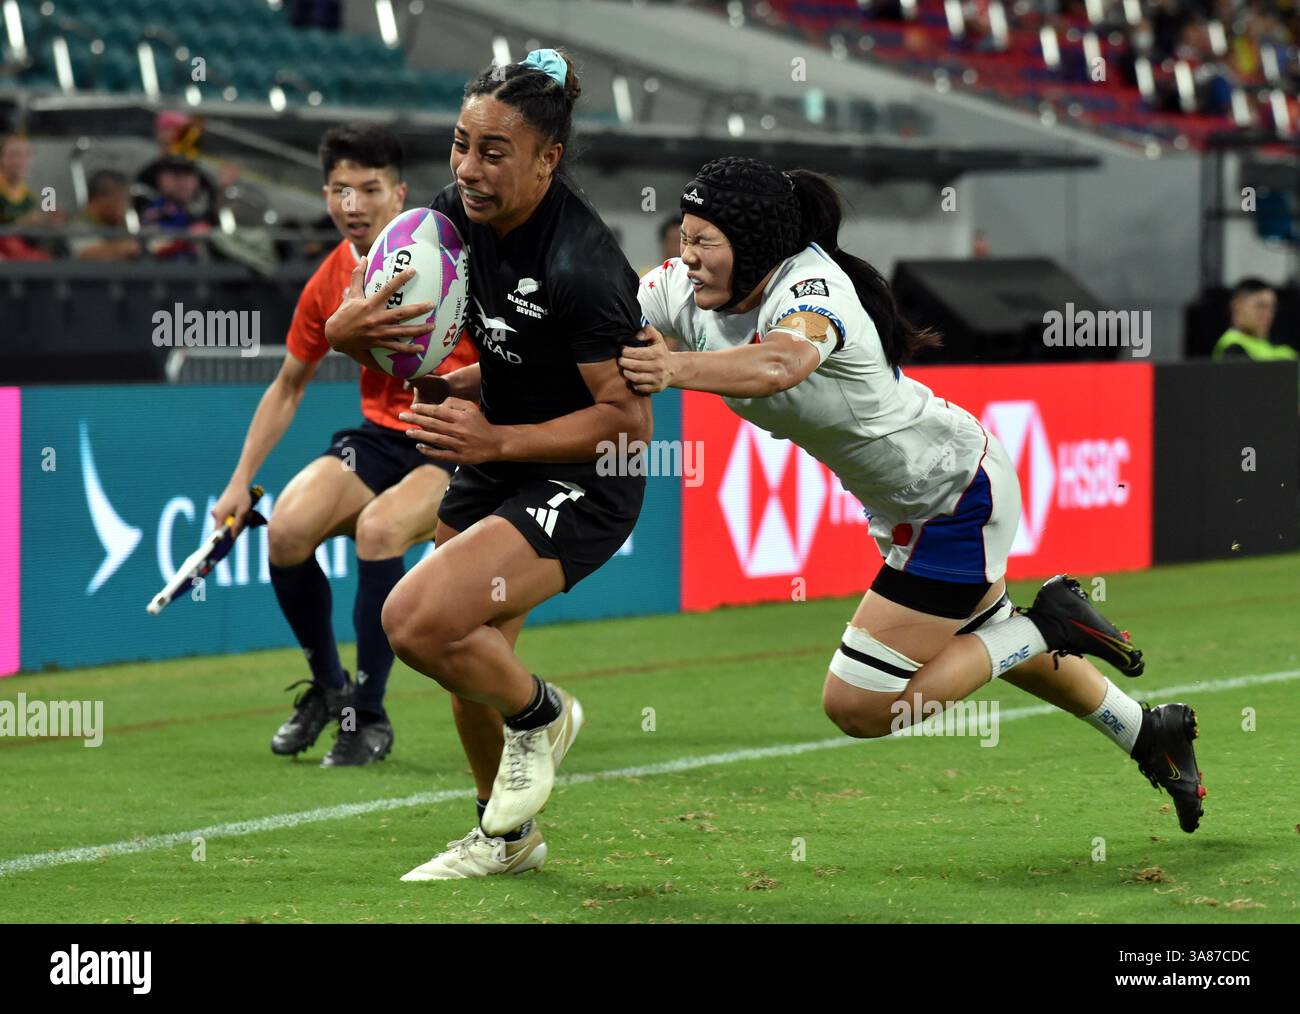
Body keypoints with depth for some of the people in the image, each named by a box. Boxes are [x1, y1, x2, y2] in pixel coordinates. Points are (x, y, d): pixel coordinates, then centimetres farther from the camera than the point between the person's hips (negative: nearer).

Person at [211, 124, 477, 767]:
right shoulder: (328, 284, 4)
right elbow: (287, 387, 16)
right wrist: (240, 482, 12)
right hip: (382, 434, 5)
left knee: (379, 528, -32)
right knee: (287, 527, -18)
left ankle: (369, 715, -15)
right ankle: (327, 686, 9)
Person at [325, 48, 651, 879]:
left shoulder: (582, 265, -29)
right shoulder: (455, 218, -7)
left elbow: (629, 419, -25)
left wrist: (495, 440, -29)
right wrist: (350, 329, -20)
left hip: (581, 489, -8)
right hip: (492, 467, 8)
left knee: (418, 621, -24)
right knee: (469, 666, 19)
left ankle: (539, 715, 6)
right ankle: (507, 836, 44)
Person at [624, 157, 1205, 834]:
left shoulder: (811, 290, -35)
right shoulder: (684, 291, -12)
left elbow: (780, 364, -57)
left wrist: (676, 368, -71)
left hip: (960, 494, -9)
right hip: (901, 499, 9)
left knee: (858, 706, -9)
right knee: (985, 634, 31)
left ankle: (1048, 624, 1)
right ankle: (1149, 735, 50)